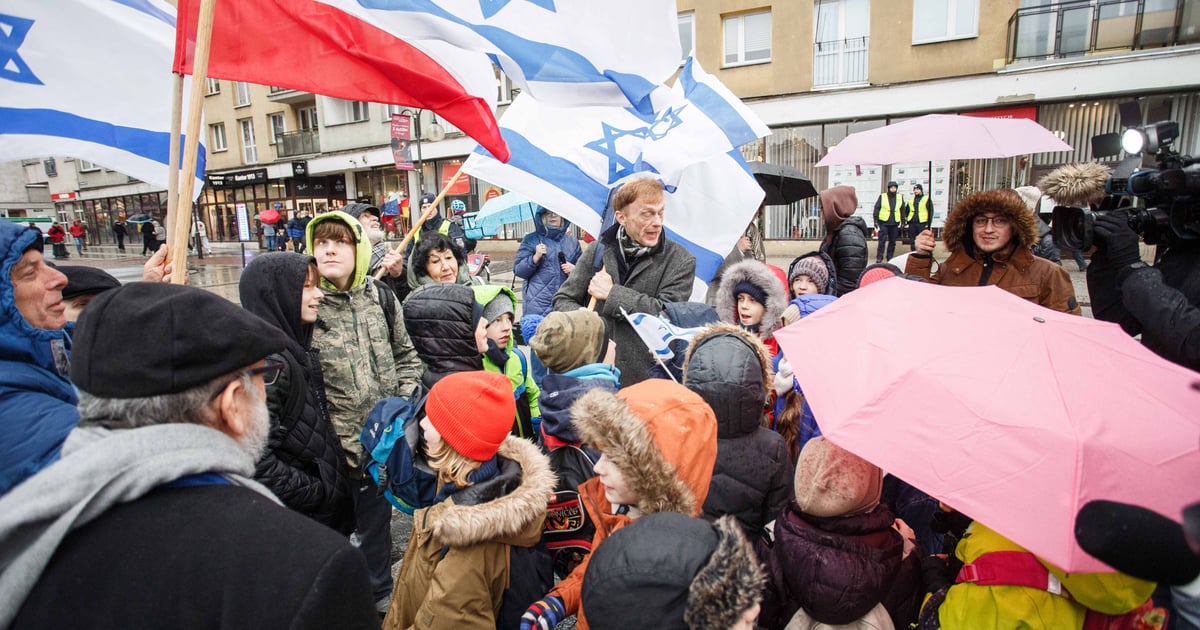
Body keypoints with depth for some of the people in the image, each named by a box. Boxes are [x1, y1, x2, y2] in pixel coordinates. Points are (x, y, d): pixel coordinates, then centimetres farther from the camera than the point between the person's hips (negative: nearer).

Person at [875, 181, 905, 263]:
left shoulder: (900, 197, 10)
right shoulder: (882, 196, 1)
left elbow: (902, 210, 16)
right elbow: (876, 208, 1)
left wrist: (903, 221, 13)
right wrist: (875, 220, -4)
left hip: (895, 223, 3)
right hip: (883, 222, -3)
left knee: (892, 241, 8)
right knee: (882, 241, -7)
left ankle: (890, 257, 16)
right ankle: (879, 257, -2)